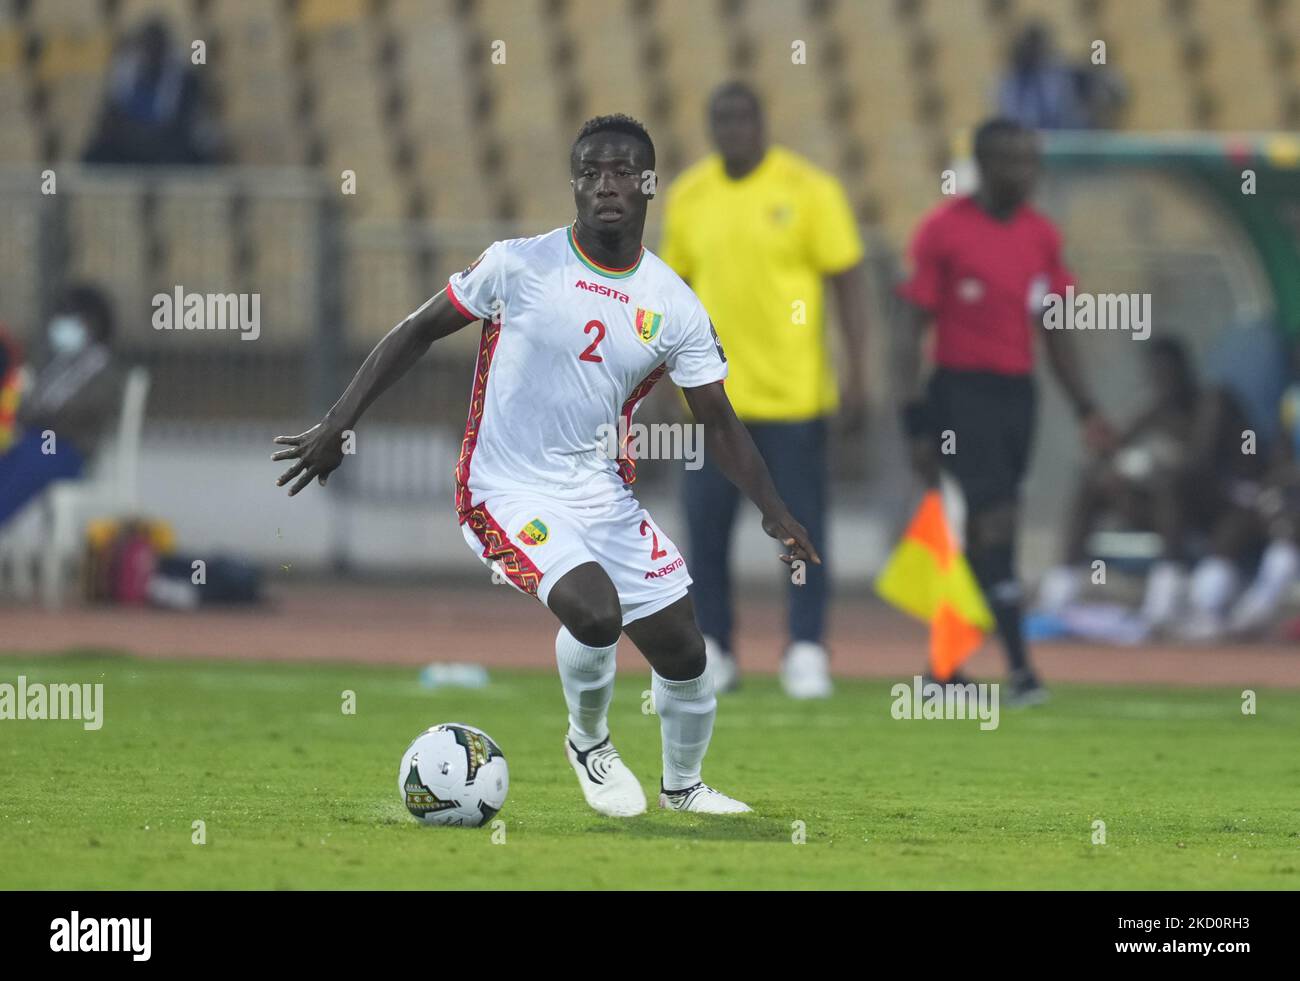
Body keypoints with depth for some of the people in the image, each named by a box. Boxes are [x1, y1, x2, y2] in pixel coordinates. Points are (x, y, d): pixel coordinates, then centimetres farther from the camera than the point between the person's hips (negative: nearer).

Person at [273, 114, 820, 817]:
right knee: (595, 612, -29)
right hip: (509, 493, -5)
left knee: (682, 650, 6)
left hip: (602, 490, 5)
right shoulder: (520, 265, -10)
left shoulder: (674, 308, -1)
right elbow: (420, 330, -1)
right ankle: (589, 743, 1)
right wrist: (337, 424, -5)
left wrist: (776, 514, -10)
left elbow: (718, 423, 4)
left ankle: (683, 785, 35)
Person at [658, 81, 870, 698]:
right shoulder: (689, 196, 6)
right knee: (705, 525, 2)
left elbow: (849, 283, -4)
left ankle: (807, 653, 7)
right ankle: (712, 652, 12)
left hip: (792, 390, -3)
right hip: (713, 393, 3)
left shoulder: (808, 190, -5)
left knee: (801, 525, 0)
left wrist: (855, 374, -9)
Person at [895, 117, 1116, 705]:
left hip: (1018, 392, 6)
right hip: (962, 392, -6)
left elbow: (1055, 334, 17)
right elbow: (911, 330, -7)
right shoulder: (943, 231, -8)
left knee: (982, 533, 9)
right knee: (997, 522, -13)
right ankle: (1019, 667, -13)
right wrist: (916, 421, -11)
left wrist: (1085, 409, 11)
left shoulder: (1041, 236, 9)